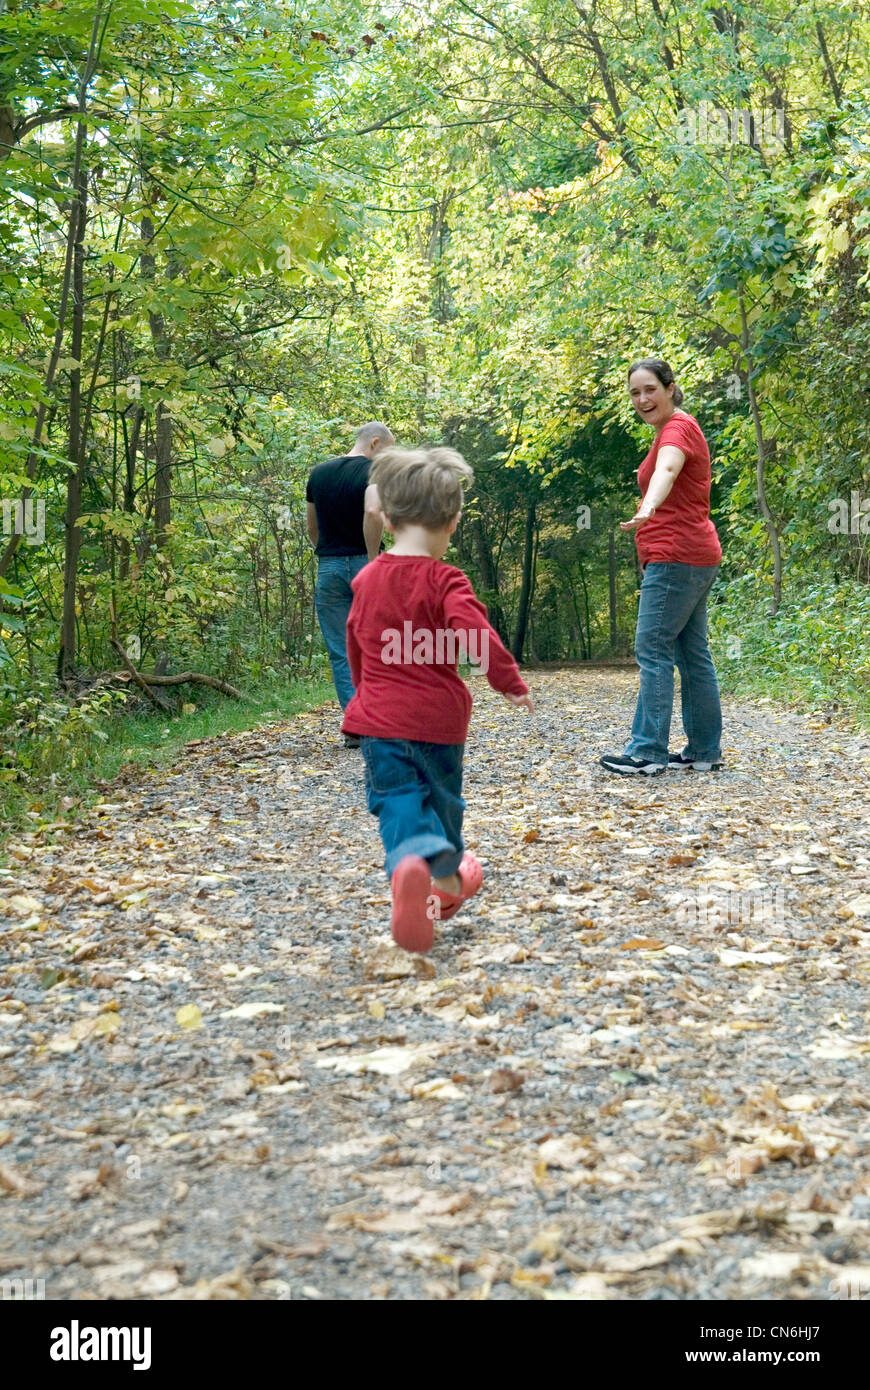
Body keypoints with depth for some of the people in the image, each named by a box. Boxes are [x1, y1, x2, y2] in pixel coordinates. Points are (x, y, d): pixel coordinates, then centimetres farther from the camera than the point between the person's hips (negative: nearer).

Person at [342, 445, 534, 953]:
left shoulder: (367, 578, 5)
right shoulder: (445, 581, -13)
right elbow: (475, 634, -27)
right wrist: (511, 681, -15)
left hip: (379, 719, 3)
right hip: (437, 716, -2)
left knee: (397, 800, -1)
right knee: (442, 797, 18)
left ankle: (410, 863, -33)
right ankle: (447, 879, 38)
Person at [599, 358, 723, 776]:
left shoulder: (678, 428, -12)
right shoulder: (672, 430, 20)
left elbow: (666, 471, -33)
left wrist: (648, 508, -51)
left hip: (676, 557, -10)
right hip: (693, 556, 10)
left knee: (653, 650, -12)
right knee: (693, 655, 10)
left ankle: (646, 752, -12)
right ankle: (705, 751, 13)